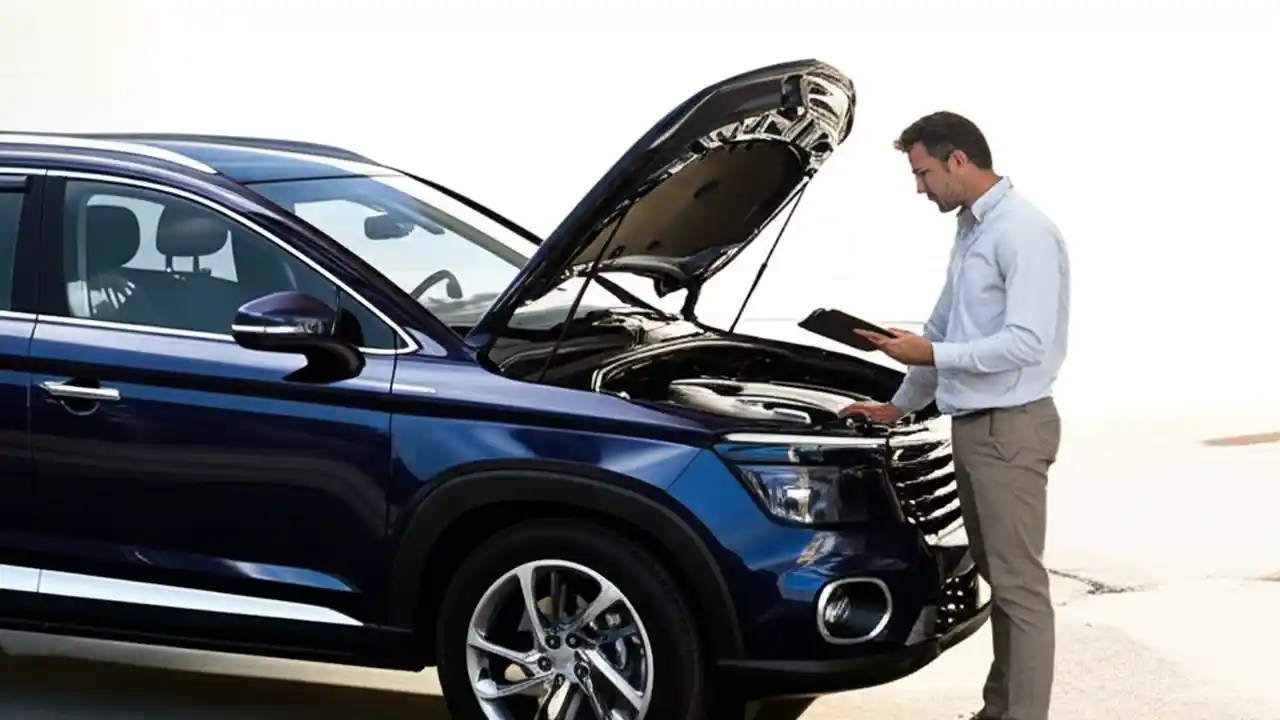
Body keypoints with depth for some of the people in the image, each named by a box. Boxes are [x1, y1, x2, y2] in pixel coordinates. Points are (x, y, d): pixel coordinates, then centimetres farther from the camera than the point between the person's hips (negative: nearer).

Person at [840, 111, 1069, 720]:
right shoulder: (970, 229, 15)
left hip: (1010, 428, -10)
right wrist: (900, 405, 26)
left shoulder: (1024, 233, -15)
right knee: (995, 576, 14)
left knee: (1020, 582, -6)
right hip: (970, 425, 10)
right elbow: (943, 328, 25)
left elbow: (1027, 343, -23)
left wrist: (932, 357, -19)